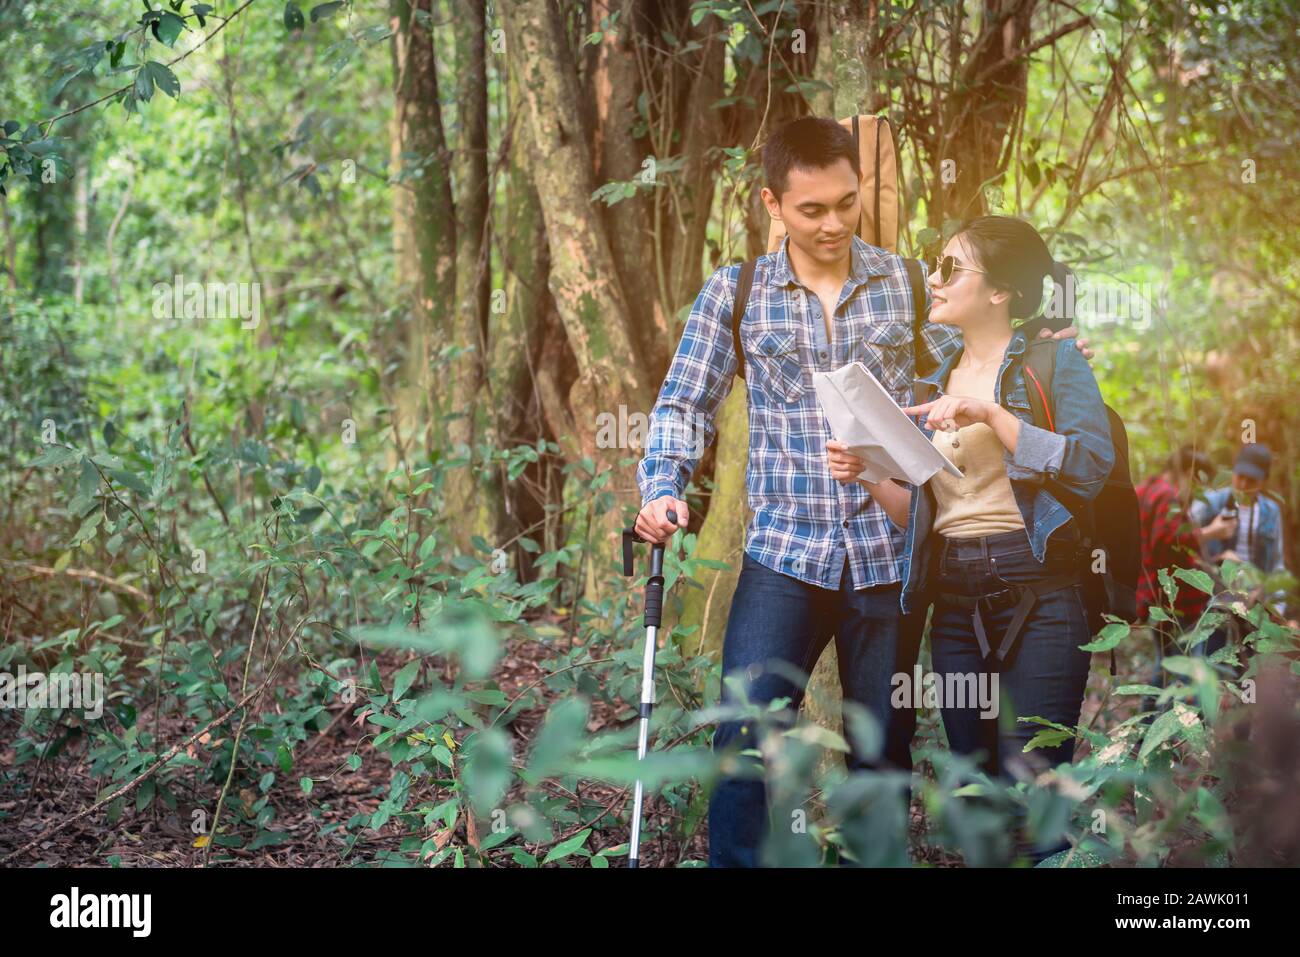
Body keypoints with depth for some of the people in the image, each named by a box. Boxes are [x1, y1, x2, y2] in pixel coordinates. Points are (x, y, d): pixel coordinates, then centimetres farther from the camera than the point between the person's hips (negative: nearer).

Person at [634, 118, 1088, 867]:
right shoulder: (735, 292, 4)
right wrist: (663, 491, -10)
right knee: (744, 740, -11)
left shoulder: (905, 283, 6)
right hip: (786, 552, -1)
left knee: (884, 751, 10)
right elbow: (685, 404, 6)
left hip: (889, 552, 1)